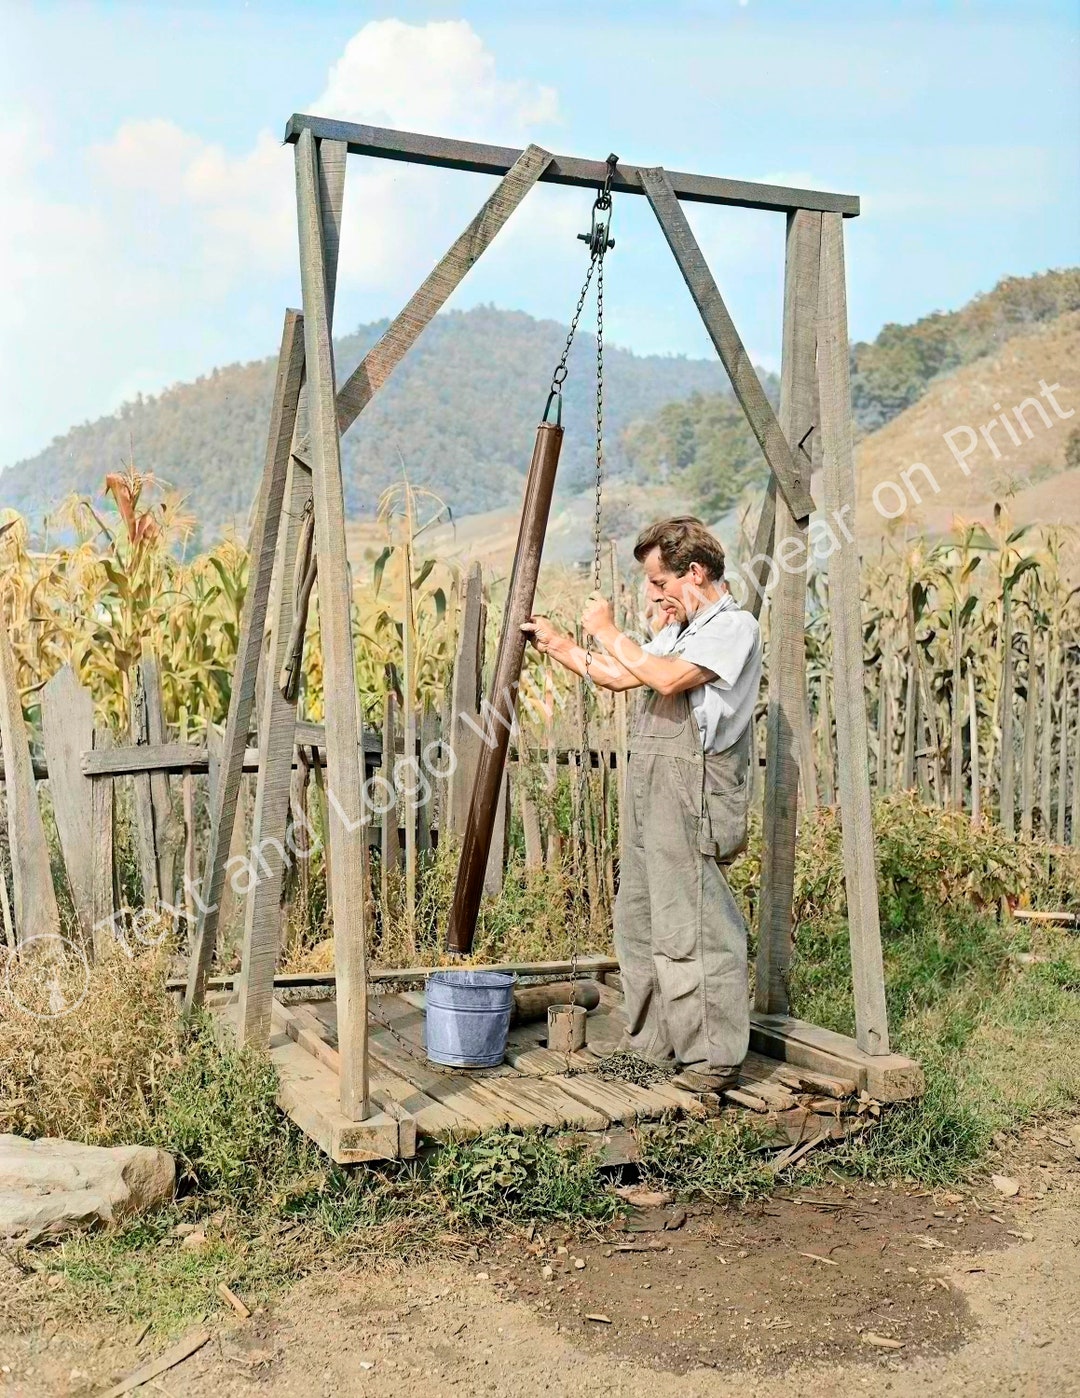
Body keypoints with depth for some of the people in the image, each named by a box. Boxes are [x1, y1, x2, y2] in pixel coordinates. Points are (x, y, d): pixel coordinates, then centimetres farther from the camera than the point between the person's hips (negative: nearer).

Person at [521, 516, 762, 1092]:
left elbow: (667, 678, -23)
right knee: (639, 920, 13)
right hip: (650, 794, 10)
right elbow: (617, 675, 28)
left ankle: (714, 1059, 3)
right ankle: (653, 1045, 24)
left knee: (690, 926, -7)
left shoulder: (734, 626, -9)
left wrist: (607, 631, -12)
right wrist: (559, 646, 20)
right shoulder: (680, 630, 22)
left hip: (691, 795, -10)